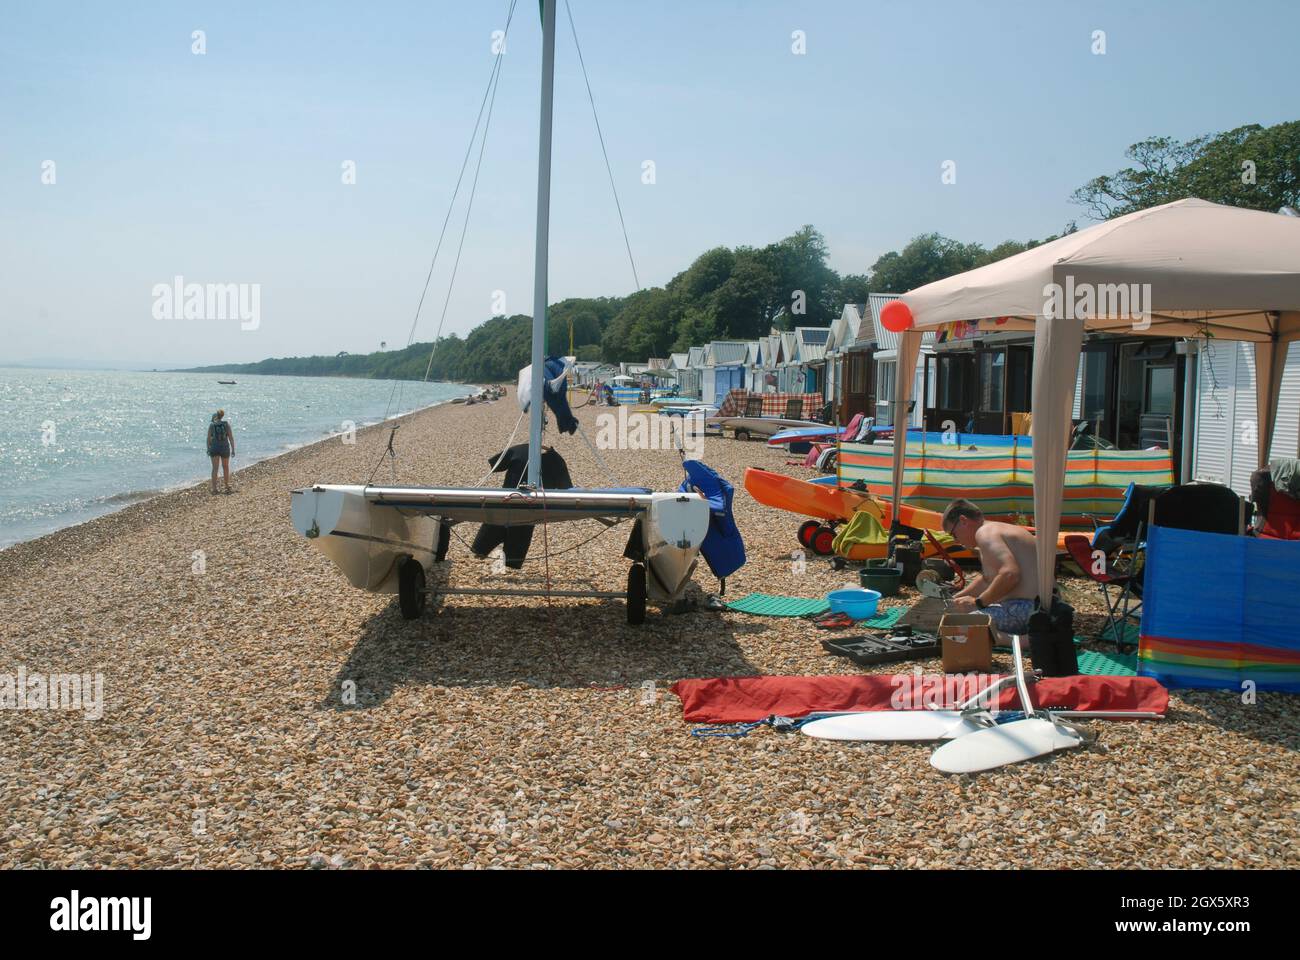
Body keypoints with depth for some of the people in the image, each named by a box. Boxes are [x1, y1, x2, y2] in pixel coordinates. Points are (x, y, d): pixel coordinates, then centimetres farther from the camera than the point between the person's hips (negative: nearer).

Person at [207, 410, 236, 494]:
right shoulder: (226, 424, -4)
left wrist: (208, 449, 10)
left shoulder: (211, 425, -3)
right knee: (226, 467, 16)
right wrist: (233, 449, -2)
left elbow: (208, 438, -1)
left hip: (214, 448, 0)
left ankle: (214, 488, -6)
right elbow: (231, 437, -6)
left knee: (215, 468, 1)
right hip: (225, 448, 0)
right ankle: (227, 487, 27)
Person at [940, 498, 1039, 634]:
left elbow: (1009, 574, -26)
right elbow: (986, 578, 36)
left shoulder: (985, 532, -11)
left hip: (1022, 610, -11)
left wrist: (977, 602, -16)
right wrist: (957, 597, 32)